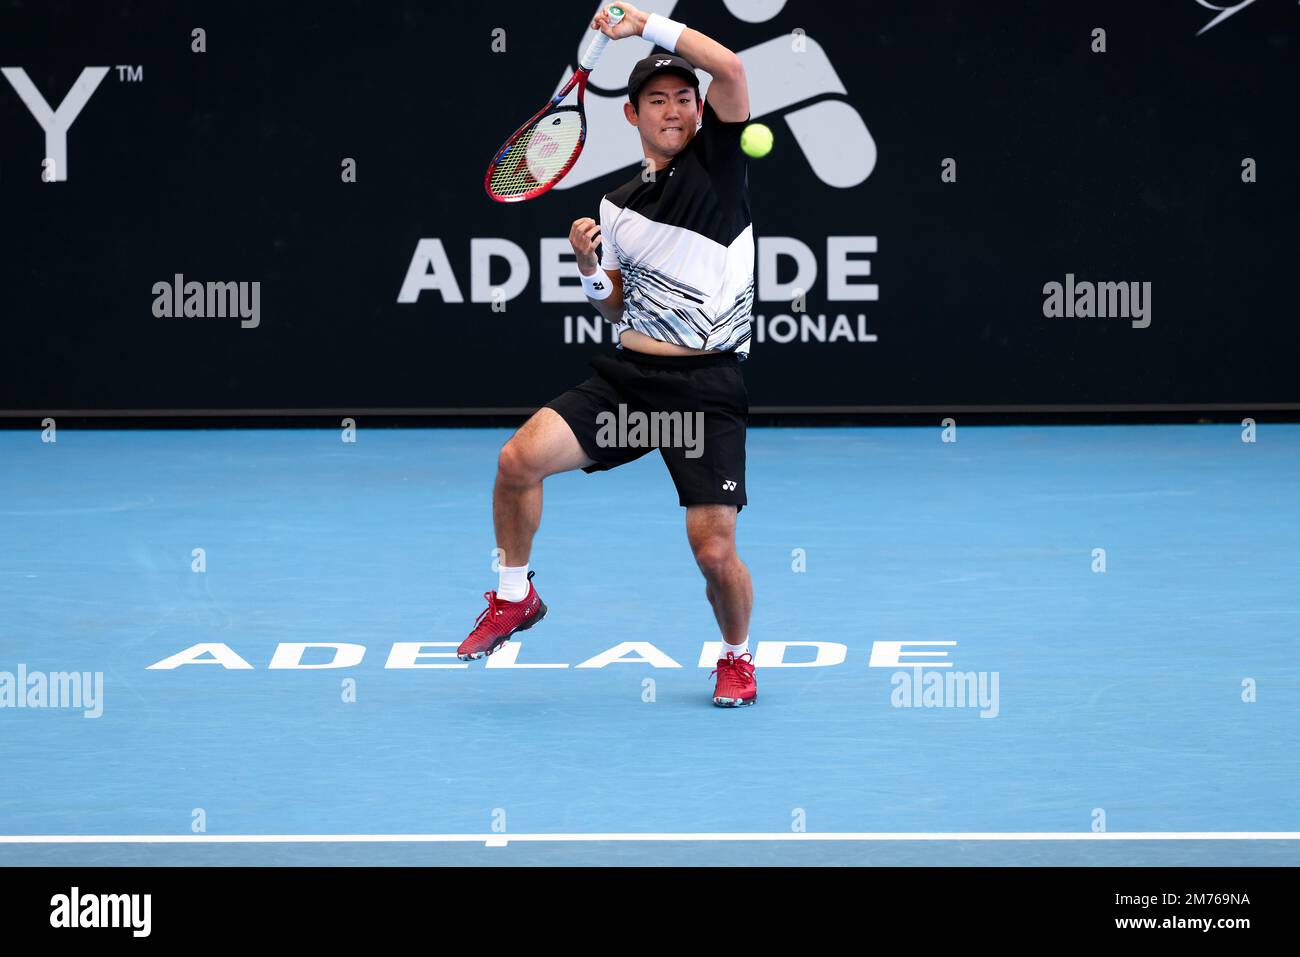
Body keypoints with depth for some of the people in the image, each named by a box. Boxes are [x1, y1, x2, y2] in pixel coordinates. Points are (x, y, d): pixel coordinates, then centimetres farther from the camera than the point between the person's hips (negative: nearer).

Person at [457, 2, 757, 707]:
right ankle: (515, 597, 7)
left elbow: (728, 66, -16)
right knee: (519, 459, -16)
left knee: (714, 550, -9)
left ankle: (736, 655, 21)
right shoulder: (619, 205, 14)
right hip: (624, 377, 4)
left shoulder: (717, 163, 1)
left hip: (706, 390, -4)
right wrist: (591, 271, 0)